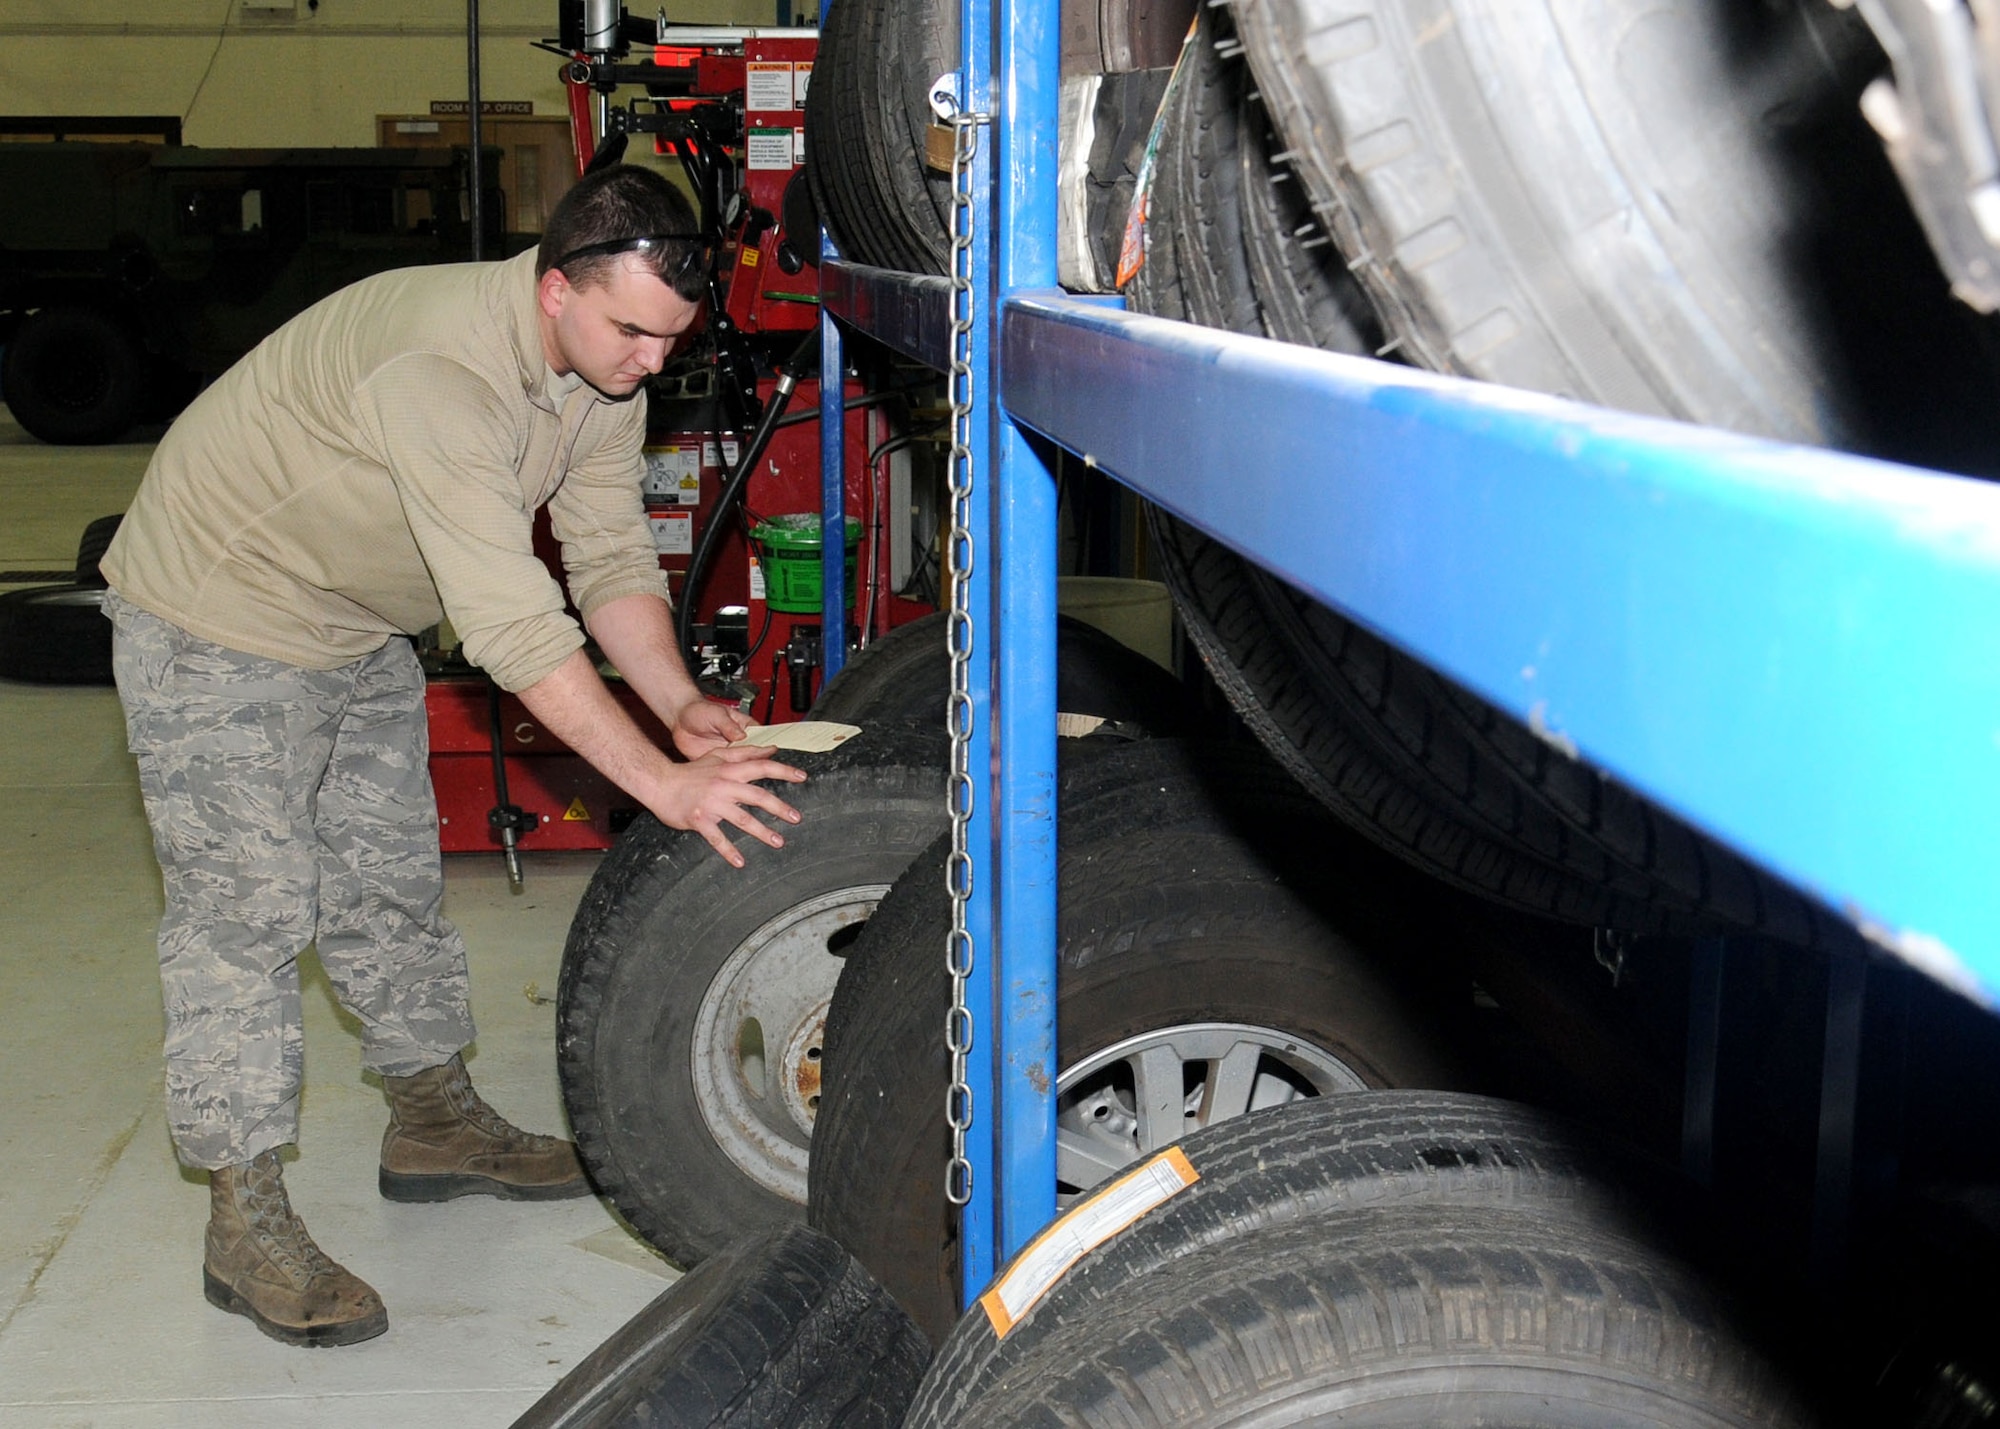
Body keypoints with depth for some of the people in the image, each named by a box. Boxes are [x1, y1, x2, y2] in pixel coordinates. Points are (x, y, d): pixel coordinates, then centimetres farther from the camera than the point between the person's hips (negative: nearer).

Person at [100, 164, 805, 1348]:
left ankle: (437, 1125, 32)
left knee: (392, 877, 16)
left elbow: (612, 556, -7)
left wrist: (681, 703, -23)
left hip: (360, 628, 8)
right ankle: (248, 1224, 2)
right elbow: (511, 623, -41)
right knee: (248, 907, -7)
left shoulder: (607, 369, -10)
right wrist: (661, 781, -41)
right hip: (218, 625, -8)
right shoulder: (439, 367, -38)